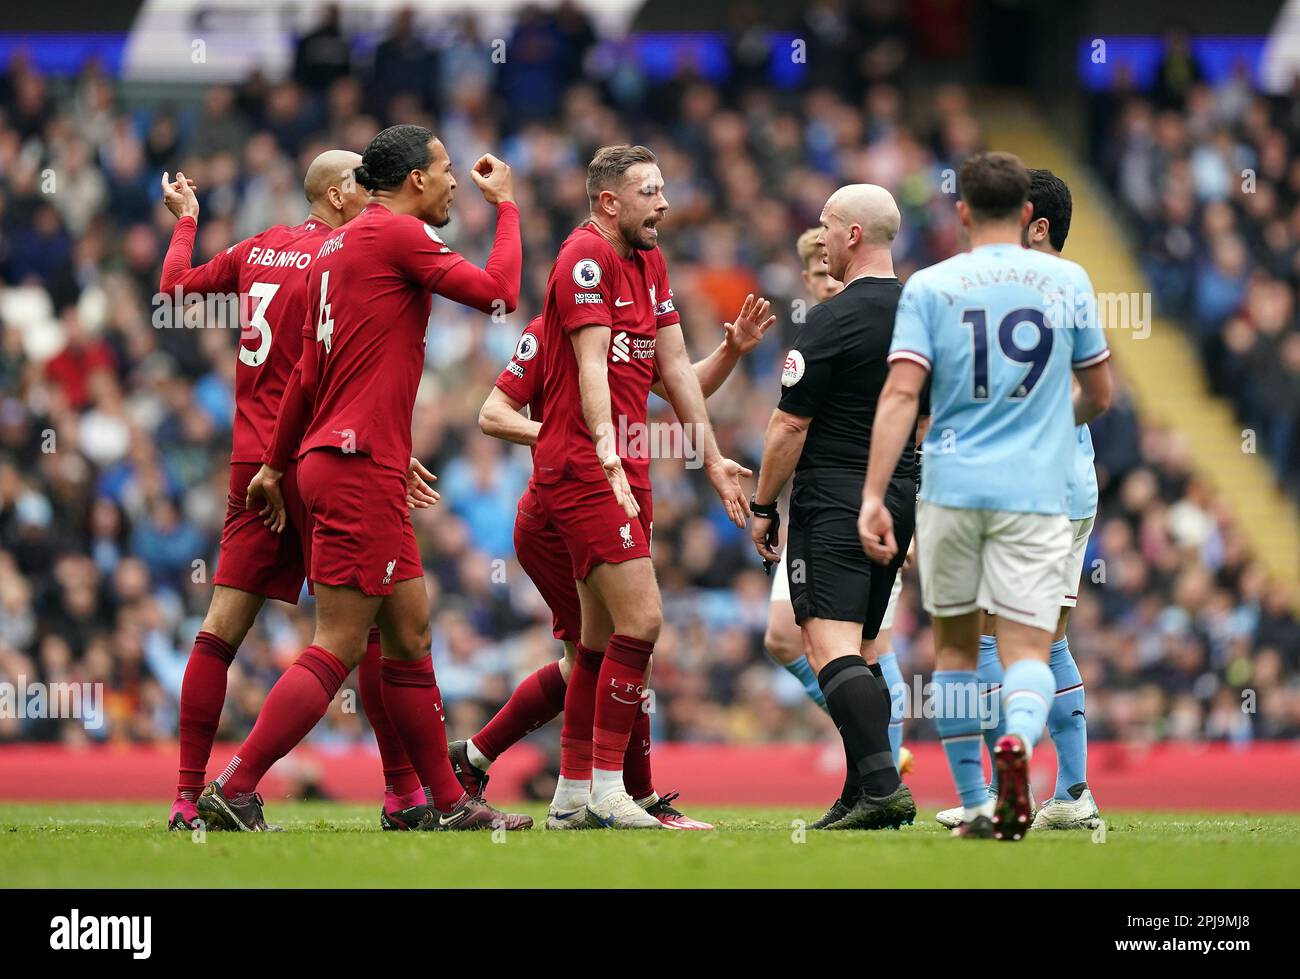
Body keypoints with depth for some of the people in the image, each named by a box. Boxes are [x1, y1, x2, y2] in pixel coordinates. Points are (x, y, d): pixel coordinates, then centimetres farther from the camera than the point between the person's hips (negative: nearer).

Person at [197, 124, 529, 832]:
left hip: (331, 457, 10)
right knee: (338, 648, -10)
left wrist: (275, 463, 28)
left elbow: (308, 370, 23)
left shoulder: (339, 247, 17)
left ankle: (444, 801, 17)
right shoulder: (394, 234, -10)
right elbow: (499, 293, -11)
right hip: (361, 466, -10)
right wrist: (506, 204, 3)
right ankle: (233, 793, -13)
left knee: (411, 633, 13)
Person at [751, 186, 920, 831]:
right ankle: (863, 796, 12)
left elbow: (790, 424, -12)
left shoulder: (833, 319, -13)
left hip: (832, 500, -8)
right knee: (862, 649, 15)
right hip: (899, 498, 8)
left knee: (832, 645, -13)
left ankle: (881, 783, -28)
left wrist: (762, 505, -1)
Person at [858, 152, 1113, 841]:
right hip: (1035, 492, 0)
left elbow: (900, 394, -8)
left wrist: (873, 496, -11)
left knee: (955, 646, 15)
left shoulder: (929, 287, 2)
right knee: (1027, 650, -4)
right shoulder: (1067, 281, 6)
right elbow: (1099, 395, 16)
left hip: (950, 491, 1)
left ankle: (974, 806, 17)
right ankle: (1019, 738, -37)